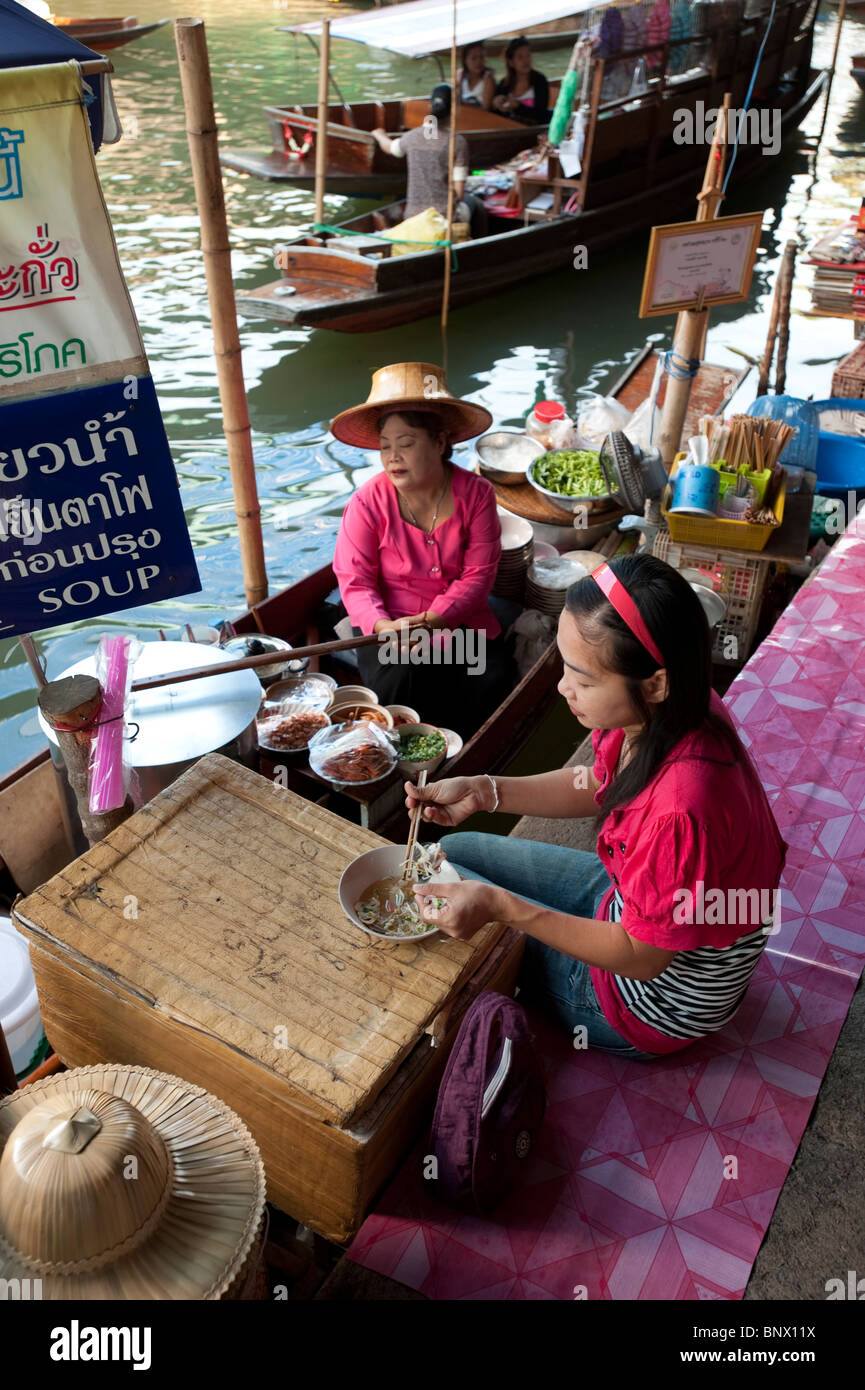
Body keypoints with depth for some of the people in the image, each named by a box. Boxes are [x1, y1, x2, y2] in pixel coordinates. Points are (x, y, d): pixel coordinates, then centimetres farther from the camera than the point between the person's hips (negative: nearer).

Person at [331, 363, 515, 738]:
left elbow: (479, 574, -10)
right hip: (389, 623, -1)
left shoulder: (476, 493, -6)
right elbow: (355, 581, -10)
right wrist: (383, 626, -31)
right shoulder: (368, 502, -9)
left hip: (459, 622, 1)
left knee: (492, 681, -21)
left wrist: (428, 620, -25)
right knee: (397, 682, -28)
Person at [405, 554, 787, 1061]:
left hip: (657, 1004, -7)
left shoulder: (680, 809, -42)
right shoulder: (670, 710, -18)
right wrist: (484, 792, -9)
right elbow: (597, 785, 2)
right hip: (630, 899, 7)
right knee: (454, 851, 12)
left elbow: (641, 957, -27)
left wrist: (501, 906, -31)